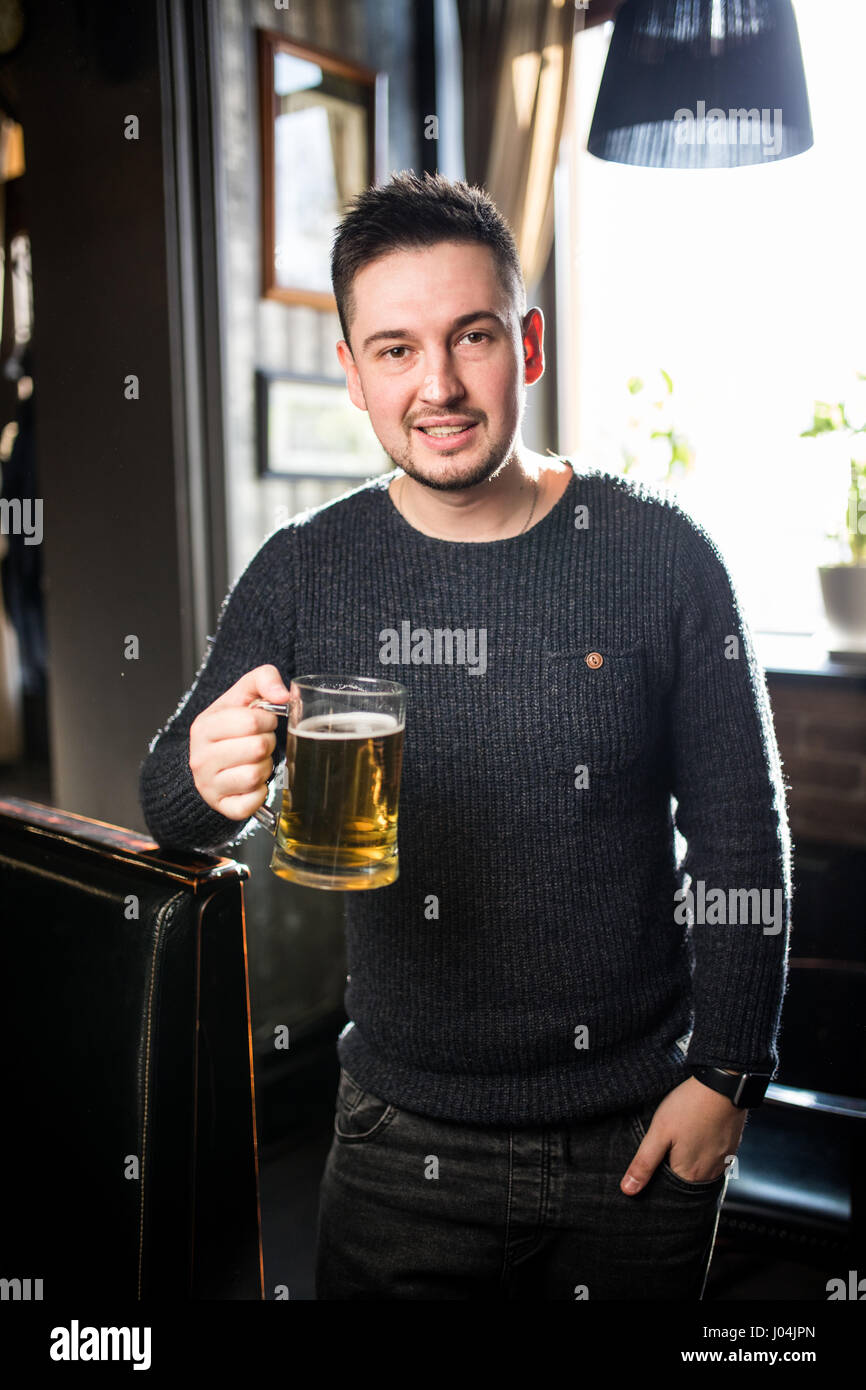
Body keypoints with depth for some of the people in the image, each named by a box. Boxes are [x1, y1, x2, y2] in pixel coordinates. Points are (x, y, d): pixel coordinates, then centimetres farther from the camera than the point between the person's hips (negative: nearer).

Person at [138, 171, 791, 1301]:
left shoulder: (661, 556, -10)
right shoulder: (302, 573, -6)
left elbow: (743, 837, -4)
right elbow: (172, 807, -1)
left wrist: (725, 1074, -6)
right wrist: (209, 782, -24)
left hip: (642, 1137, 0)